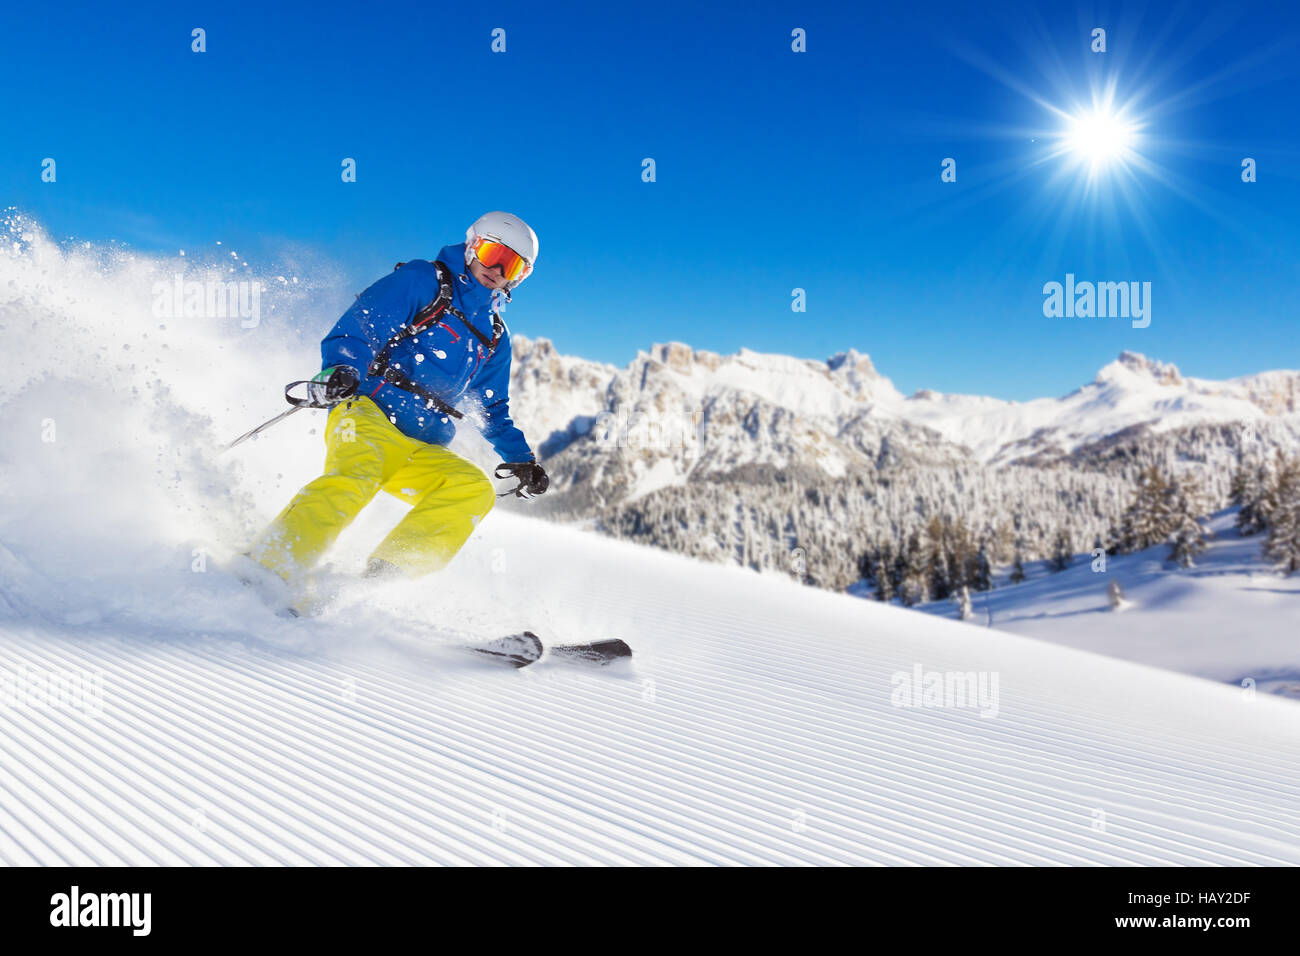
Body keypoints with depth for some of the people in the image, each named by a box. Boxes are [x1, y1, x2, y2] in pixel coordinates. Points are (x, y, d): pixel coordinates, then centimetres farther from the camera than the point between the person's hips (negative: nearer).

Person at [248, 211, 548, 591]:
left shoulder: (495, 337, 26)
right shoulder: (422, 280, 8)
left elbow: (492, 412, 33)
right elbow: (357, 328, -4)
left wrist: (521, 458, 16)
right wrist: (340, 370, -26)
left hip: (421, 450, 6)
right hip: (368, 414, -5)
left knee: (475, 489, -23)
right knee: (356, 476, -36)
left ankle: (385, 575, -32)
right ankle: (265, 569, -40)